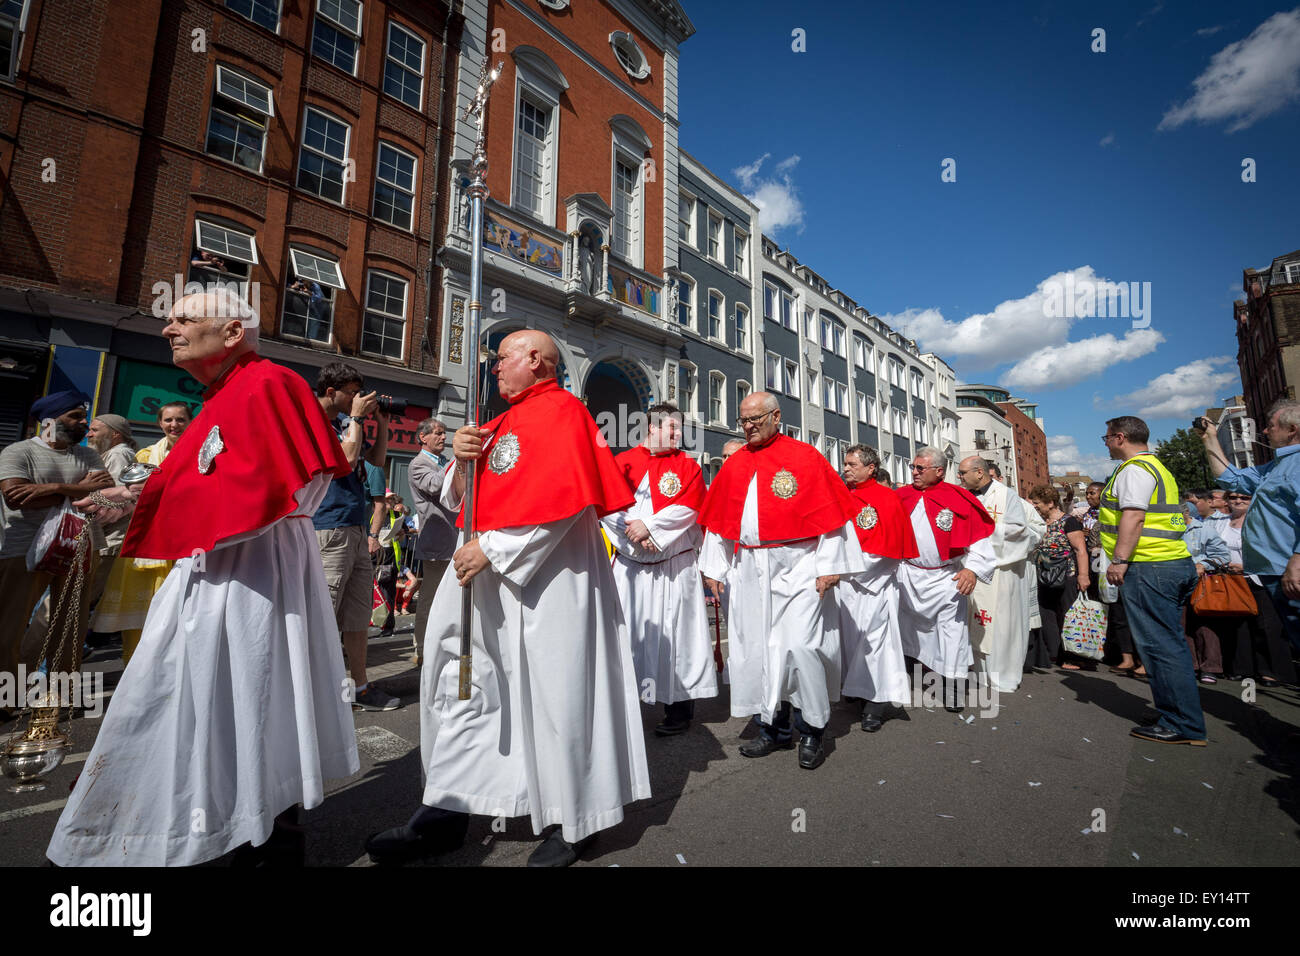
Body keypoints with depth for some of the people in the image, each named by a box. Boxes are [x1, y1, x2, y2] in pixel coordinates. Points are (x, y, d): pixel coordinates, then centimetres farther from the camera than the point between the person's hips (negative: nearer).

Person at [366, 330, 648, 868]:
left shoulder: (561, 411, -7)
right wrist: (463, 459, -1)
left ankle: (572, 824, 22)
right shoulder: (502, 423, 19)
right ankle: (446, 814, 27)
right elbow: (460, 500, 20)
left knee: (554, 690, 1)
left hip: (545, 576, -9)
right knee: (463, 686, 12)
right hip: (488, 576, 9)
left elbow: (564, 499, -20)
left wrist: (492, 549, -18)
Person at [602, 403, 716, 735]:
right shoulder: (623, 462, 7)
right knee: (628, 630, 6)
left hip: (674, 565, -1)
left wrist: (648, 526, -15)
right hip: (630, 562, 2)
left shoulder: (687, 466, 5)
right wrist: (636, 535, -13)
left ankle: (680, 706, 15)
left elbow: (687, 508, -8)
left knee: (674, 632, 1)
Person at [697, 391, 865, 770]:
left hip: (797, 567, -4)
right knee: (756, 648, 8)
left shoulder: (805, 457, -1)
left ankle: (811, 731, 13)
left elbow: (830, 514, -4)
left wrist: (829, 567, -10)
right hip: (749, 571, 5)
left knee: (799, 646, -9)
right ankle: (773, 729, 25)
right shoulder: (734, 465, 11)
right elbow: (718, 521, 13)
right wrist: (713, 568, 9)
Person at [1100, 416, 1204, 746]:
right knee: (1170, 644, 14)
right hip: (1174, 561, 11)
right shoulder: (1155, 466, 22)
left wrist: (1119, 559, -23)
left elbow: (1133, 516, -20)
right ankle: (1185, 721, 22)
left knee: (1160, 646, -5)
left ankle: (1183, 726, 0)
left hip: (1148, 567, -11)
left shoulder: (1134, 469, -10)